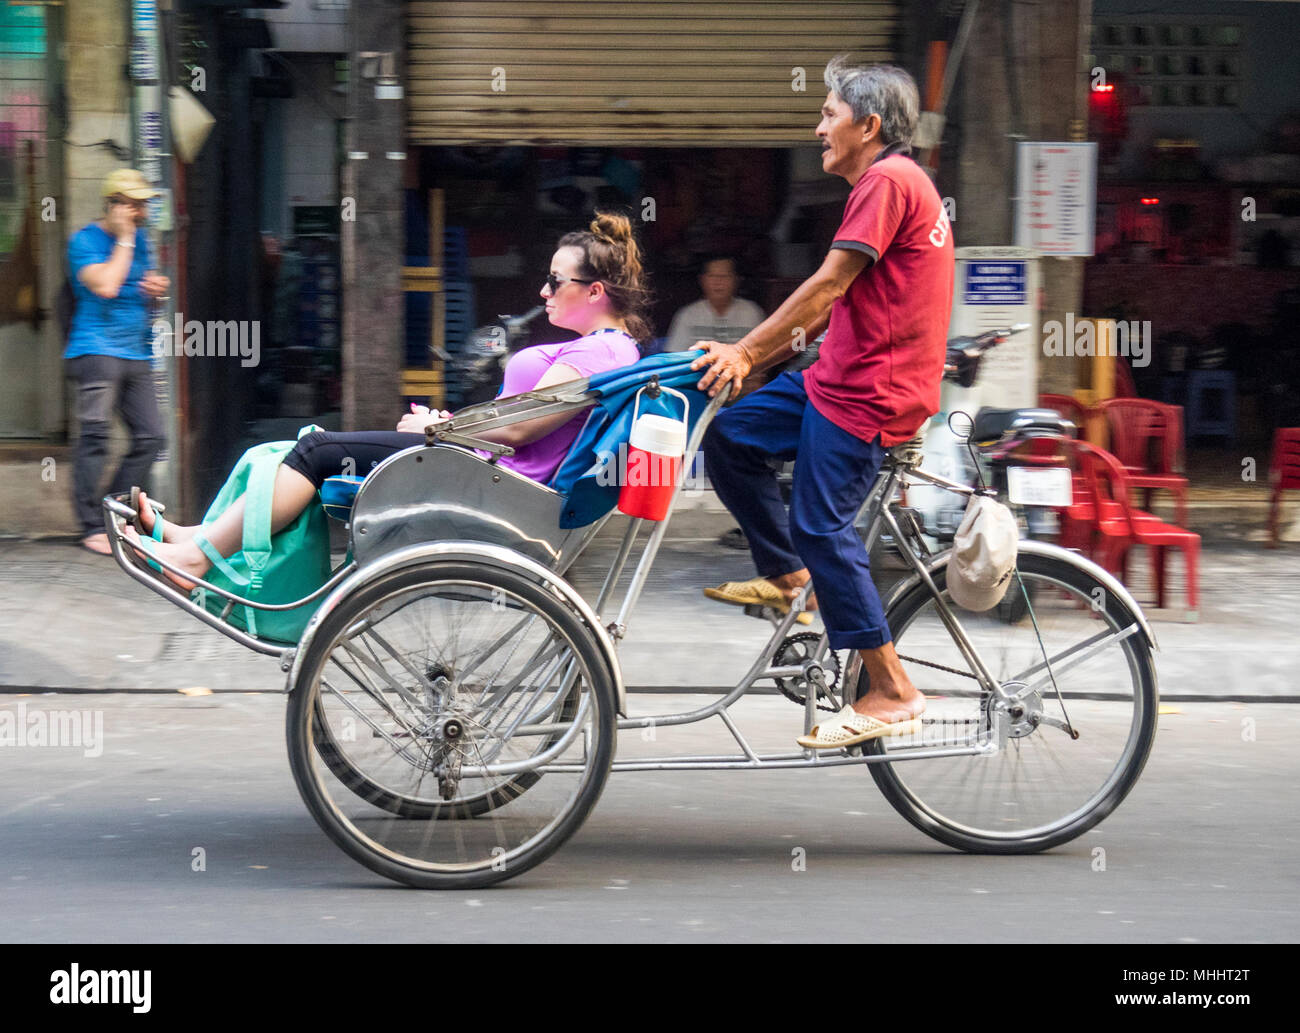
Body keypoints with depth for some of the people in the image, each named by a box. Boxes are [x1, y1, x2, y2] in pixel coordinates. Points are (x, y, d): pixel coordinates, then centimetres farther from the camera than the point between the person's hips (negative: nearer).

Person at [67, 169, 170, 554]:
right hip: (96, 349, -8)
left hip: (136, 353, 8)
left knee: (150, 436, 1)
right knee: (95, 436, -11)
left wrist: (156, 288, 4)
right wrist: (125, 240, -12)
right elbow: (106, 286, -20)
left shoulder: (139, 240, 17)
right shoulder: (86, 241, -6)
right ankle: (93, 527, -9)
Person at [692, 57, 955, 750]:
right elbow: (833, 305, 20)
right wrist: (750, 353, 15)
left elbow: (829, 284, -19)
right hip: (837, 378, 10)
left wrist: (747, 351, -16)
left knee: (822, 528, -10)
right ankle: (787, 576, 16)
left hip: (866, 393, -10)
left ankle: (890, 694, -6)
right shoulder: (893, 182, 20)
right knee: (728, 435, 8)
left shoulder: (888, 181, -13)